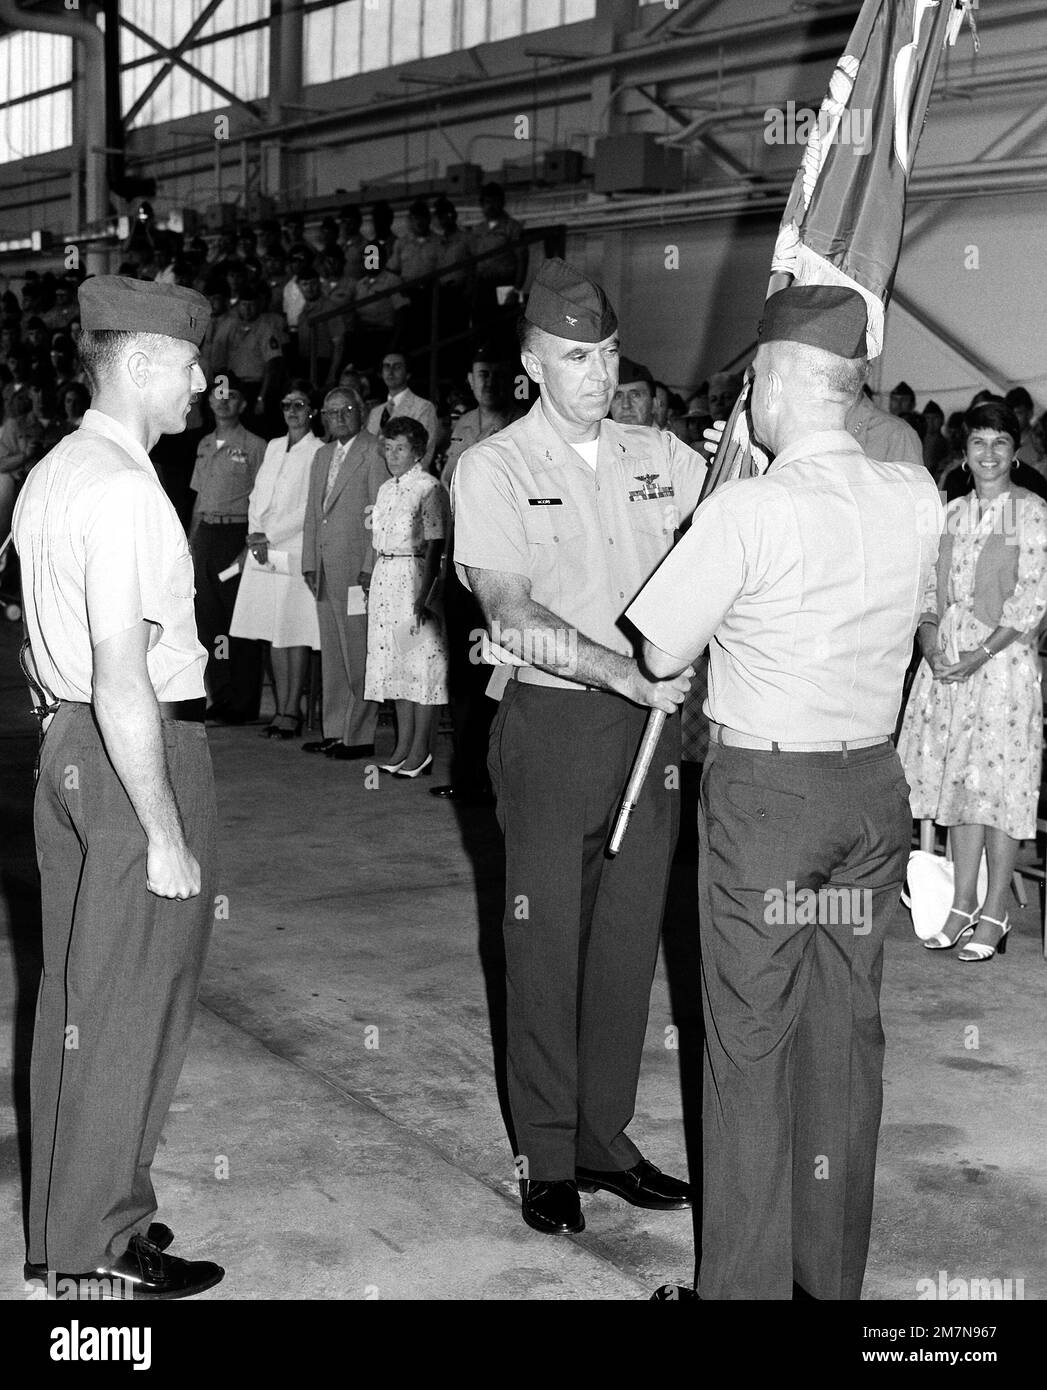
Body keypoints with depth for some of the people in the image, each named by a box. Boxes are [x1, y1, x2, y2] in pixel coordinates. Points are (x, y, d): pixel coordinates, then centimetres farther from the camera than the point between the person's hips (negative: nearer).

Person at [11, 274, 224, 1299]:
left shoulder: (49, 474, 12)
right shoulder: (122, 490, -19)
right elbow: (123, 682, -24)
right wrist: (166, 835, -21)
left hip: (64, 748, 10)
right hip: (139, 754, -10)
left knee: (72, 993, 18)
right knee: (130, 1010, 3)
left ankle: (62, 1224, 32)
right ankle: (99, 1246, 16)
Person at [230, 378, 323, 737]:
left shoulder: (318, 452, -5)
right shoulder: (273, 447, 17)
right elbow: (257, 496, 18)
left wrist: (270, 537, -12)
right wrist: (255, 535, 2)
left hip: (295, 553, -6)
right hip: (263, 551, 6)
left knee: (295, 636, -5)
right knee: (274, 636, 6)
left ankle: (292, 713, -1)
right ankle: (282, 711, 10)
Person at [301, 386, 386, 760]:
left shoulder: (374, 452, -6)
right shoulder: (322, 455, 19)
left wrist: (370, 567, -15)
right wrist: (309, 562, 13)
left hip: (357, 567, -8)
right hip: (324, 570, 8)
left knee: (358, 653, -5)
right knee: (331, 653, 11)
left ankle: (360, 736, 0)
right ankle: (334, 731, 17)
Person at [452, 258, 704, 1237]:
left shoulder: (663, 458, 8)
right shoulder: (493, 468, -5)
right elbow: (511, 616, -16)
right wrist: (623, 673, -27)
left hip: (651, 723, 4)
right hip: (553, 724, -4)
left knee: (628, 942, 11)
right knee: (547, 946, 5)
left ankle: (607, 1139, 26)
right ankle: (547, 1159, 19)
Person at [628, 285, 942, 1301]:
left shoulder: (747, 510, -17)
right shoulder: (917, 499, -1)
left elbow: (658, 654, -9)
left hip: (765, 790, -5)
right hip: (874, 786, 6)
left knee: (751, 1040, 6)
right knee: (846, 1035, 14)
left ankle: (745, 1282, 17)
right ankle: (833, 1273, 28)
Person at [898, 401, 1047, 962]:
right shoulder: (952, 511, 11)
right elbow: (931, 588, 11)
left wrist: (980, 655, -15)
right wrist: (932, 647, -5)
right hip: (947, 661, 5)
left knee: (999, 786, -3)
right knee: (958, 783, 8)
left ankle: (994, 914, 6)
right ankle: (962, 904, 17)